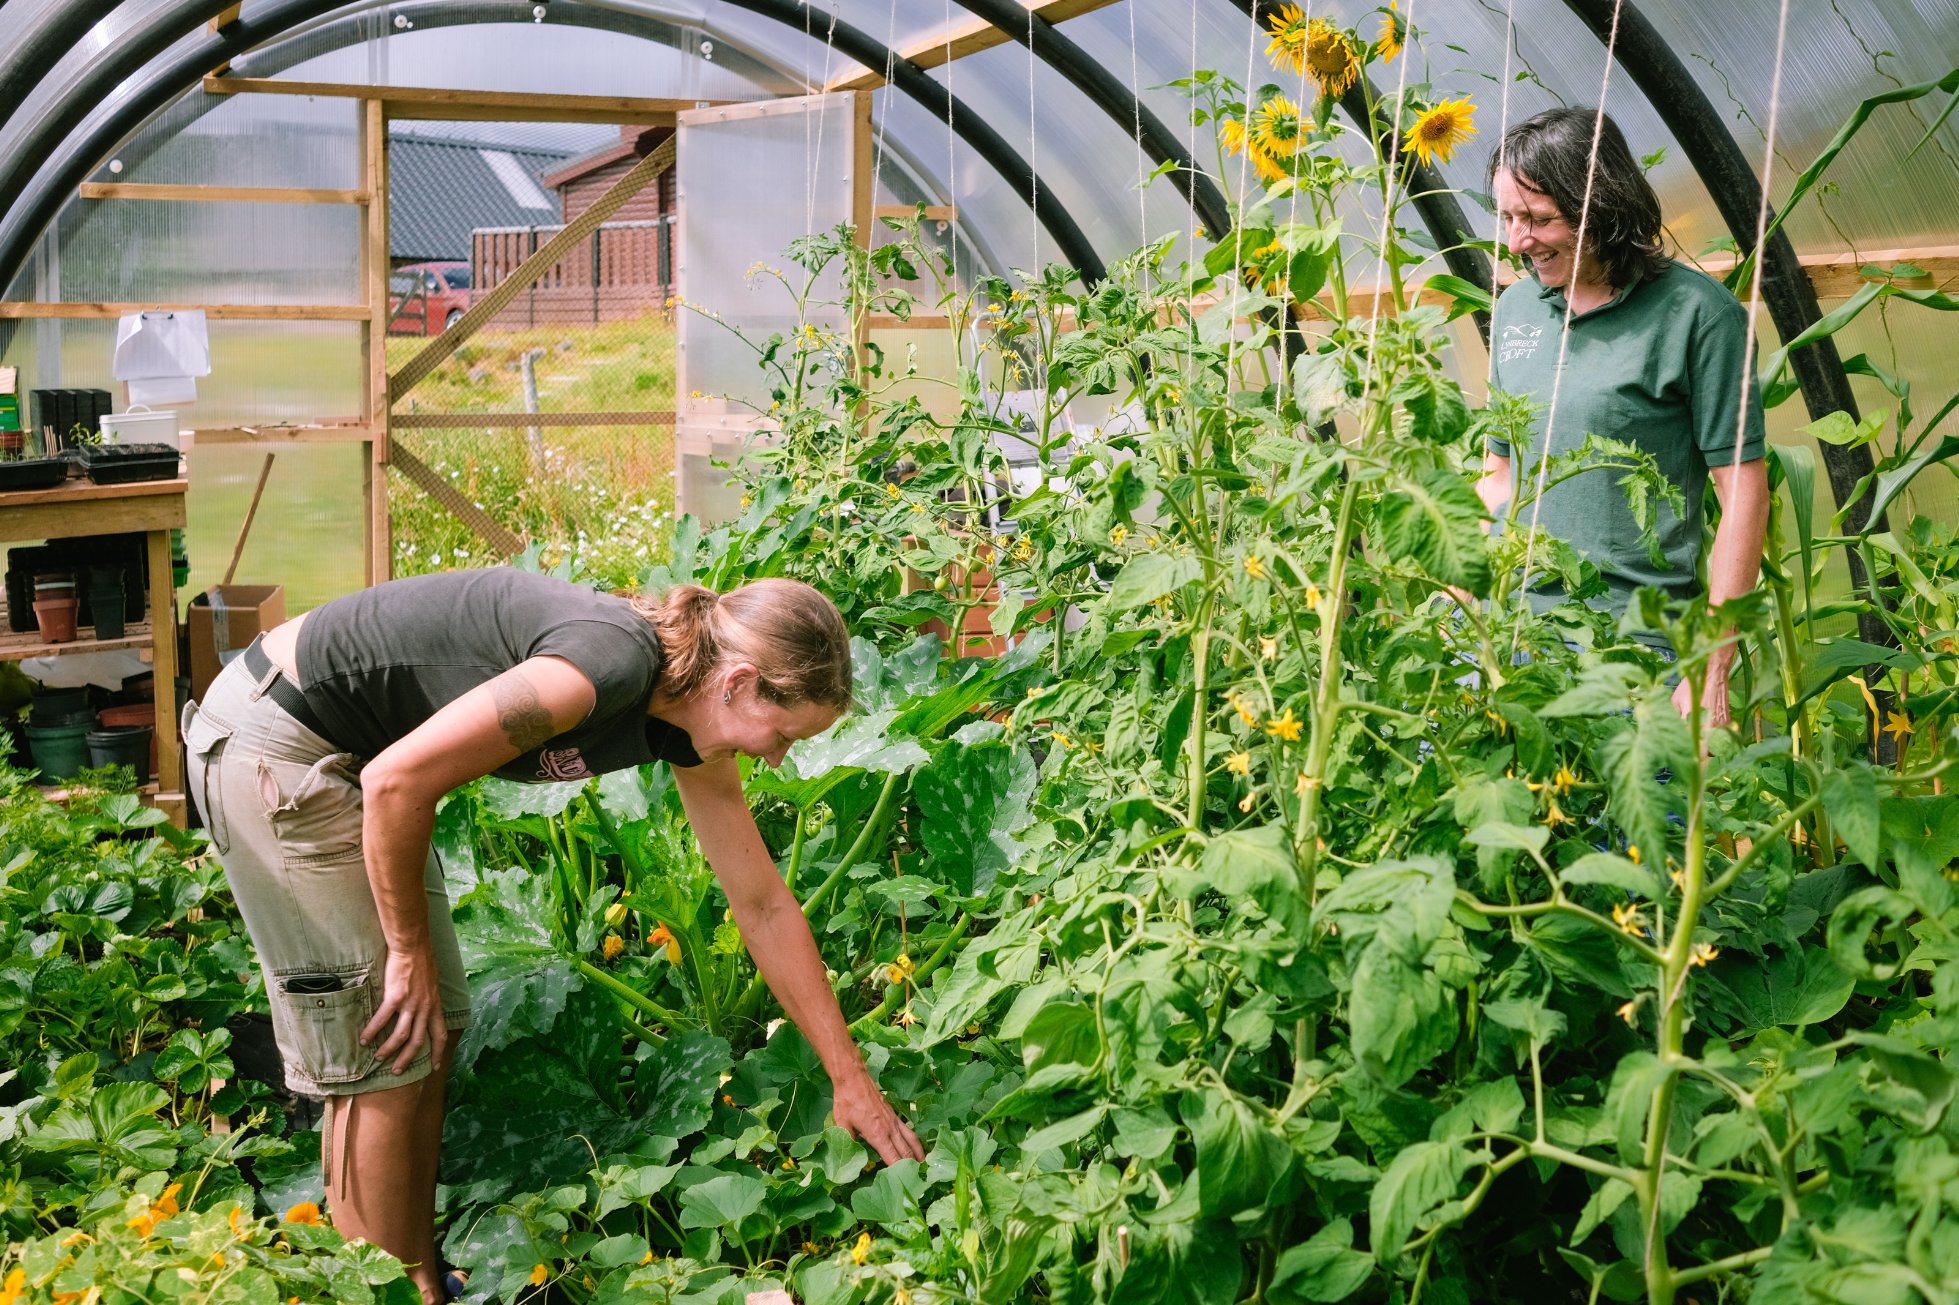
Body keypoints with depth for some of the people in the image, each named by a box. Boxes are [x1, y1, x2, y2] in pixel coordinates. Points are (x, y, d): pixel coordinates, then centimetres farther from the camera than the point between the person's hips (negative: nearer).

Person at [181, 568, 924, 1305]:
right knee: (379, 1056, -4)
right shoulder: (610, 664, -29)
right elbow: (396, 781, -27)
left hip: (342, 755, 9)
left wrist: (852, 1079, 8)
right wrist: (410, 952, -13)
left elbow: (764, 906, 5)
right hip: (271, 742, -9)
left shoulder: (687, 733, -1)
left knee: (429, 1038, 11)